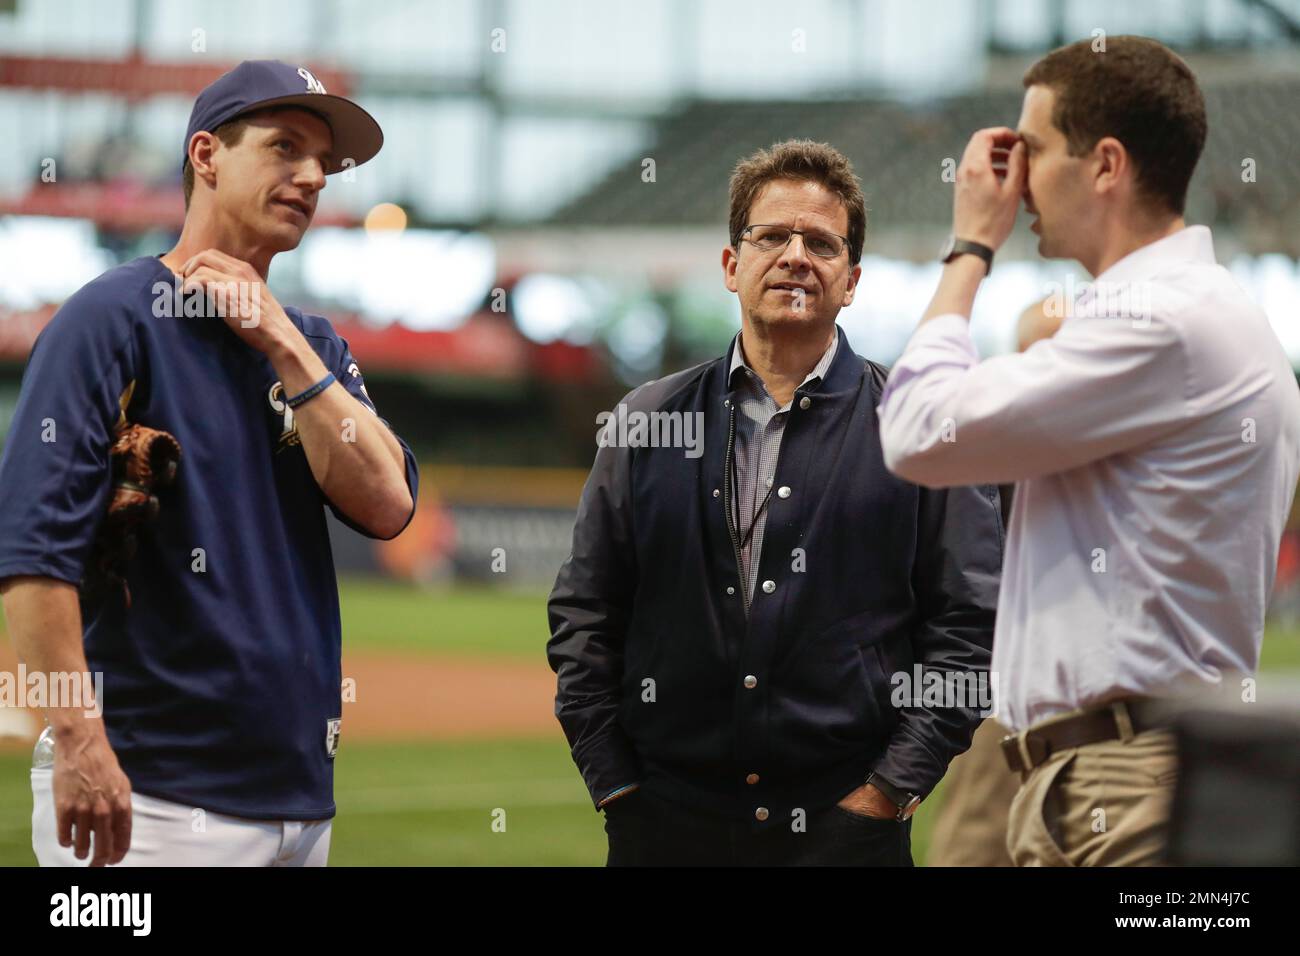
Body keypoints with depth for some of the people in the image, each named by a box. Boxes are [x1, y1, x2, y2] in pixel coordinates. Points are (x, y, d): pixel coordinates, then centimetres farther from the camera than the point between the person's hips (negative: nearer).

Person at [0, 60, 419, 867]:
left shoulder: (313, 347, 17)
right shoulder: (115, 318, -5)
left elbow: (385, 505, 1)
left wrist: (282, 345, -4)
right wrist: (79, 744, -23)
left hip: (299, 794, 7)